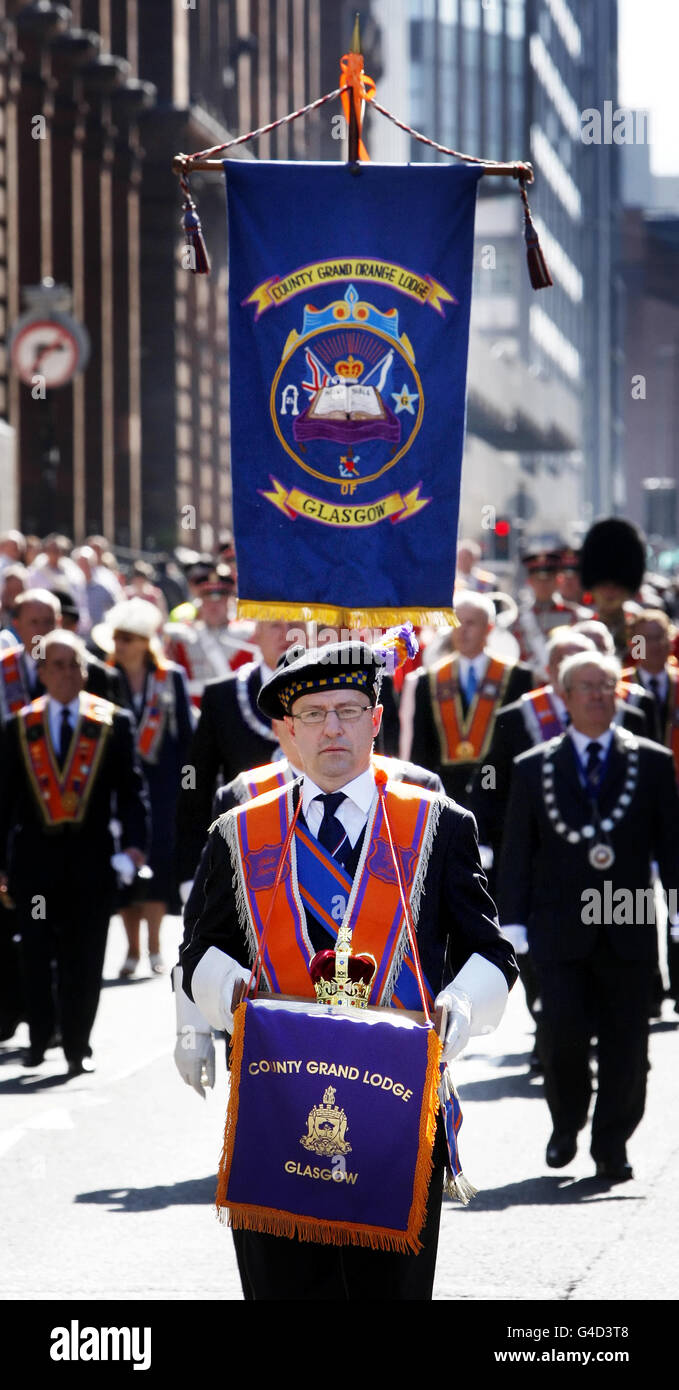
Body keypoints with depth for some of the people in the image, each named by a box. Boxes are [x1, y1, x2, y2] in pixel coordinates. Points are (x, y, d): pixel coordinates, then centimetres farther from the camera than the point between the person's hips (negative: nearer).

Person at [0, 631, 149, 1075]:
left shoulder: (113, 722, 3)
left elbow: (131, 788, 0)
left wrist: (135, 842, -15)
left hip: (92, 857, -1)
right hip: (36, 858, 1)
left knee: (84, 959, 3)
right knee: (36, 956, 4)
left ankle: (78, 1047, 12)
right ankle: (40, 1038, 21)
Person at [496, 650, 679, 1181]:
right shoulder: (534, 768, 7)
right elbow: (516, 853, 7)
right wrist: (513, 923, 0)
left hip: (629, 931, 1)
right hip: (560, 931, -1)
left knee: (625, 1043, 0)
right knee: (564, 1034, -8)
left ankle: (612, 1146, 12)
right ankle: (566, 1125, 17)